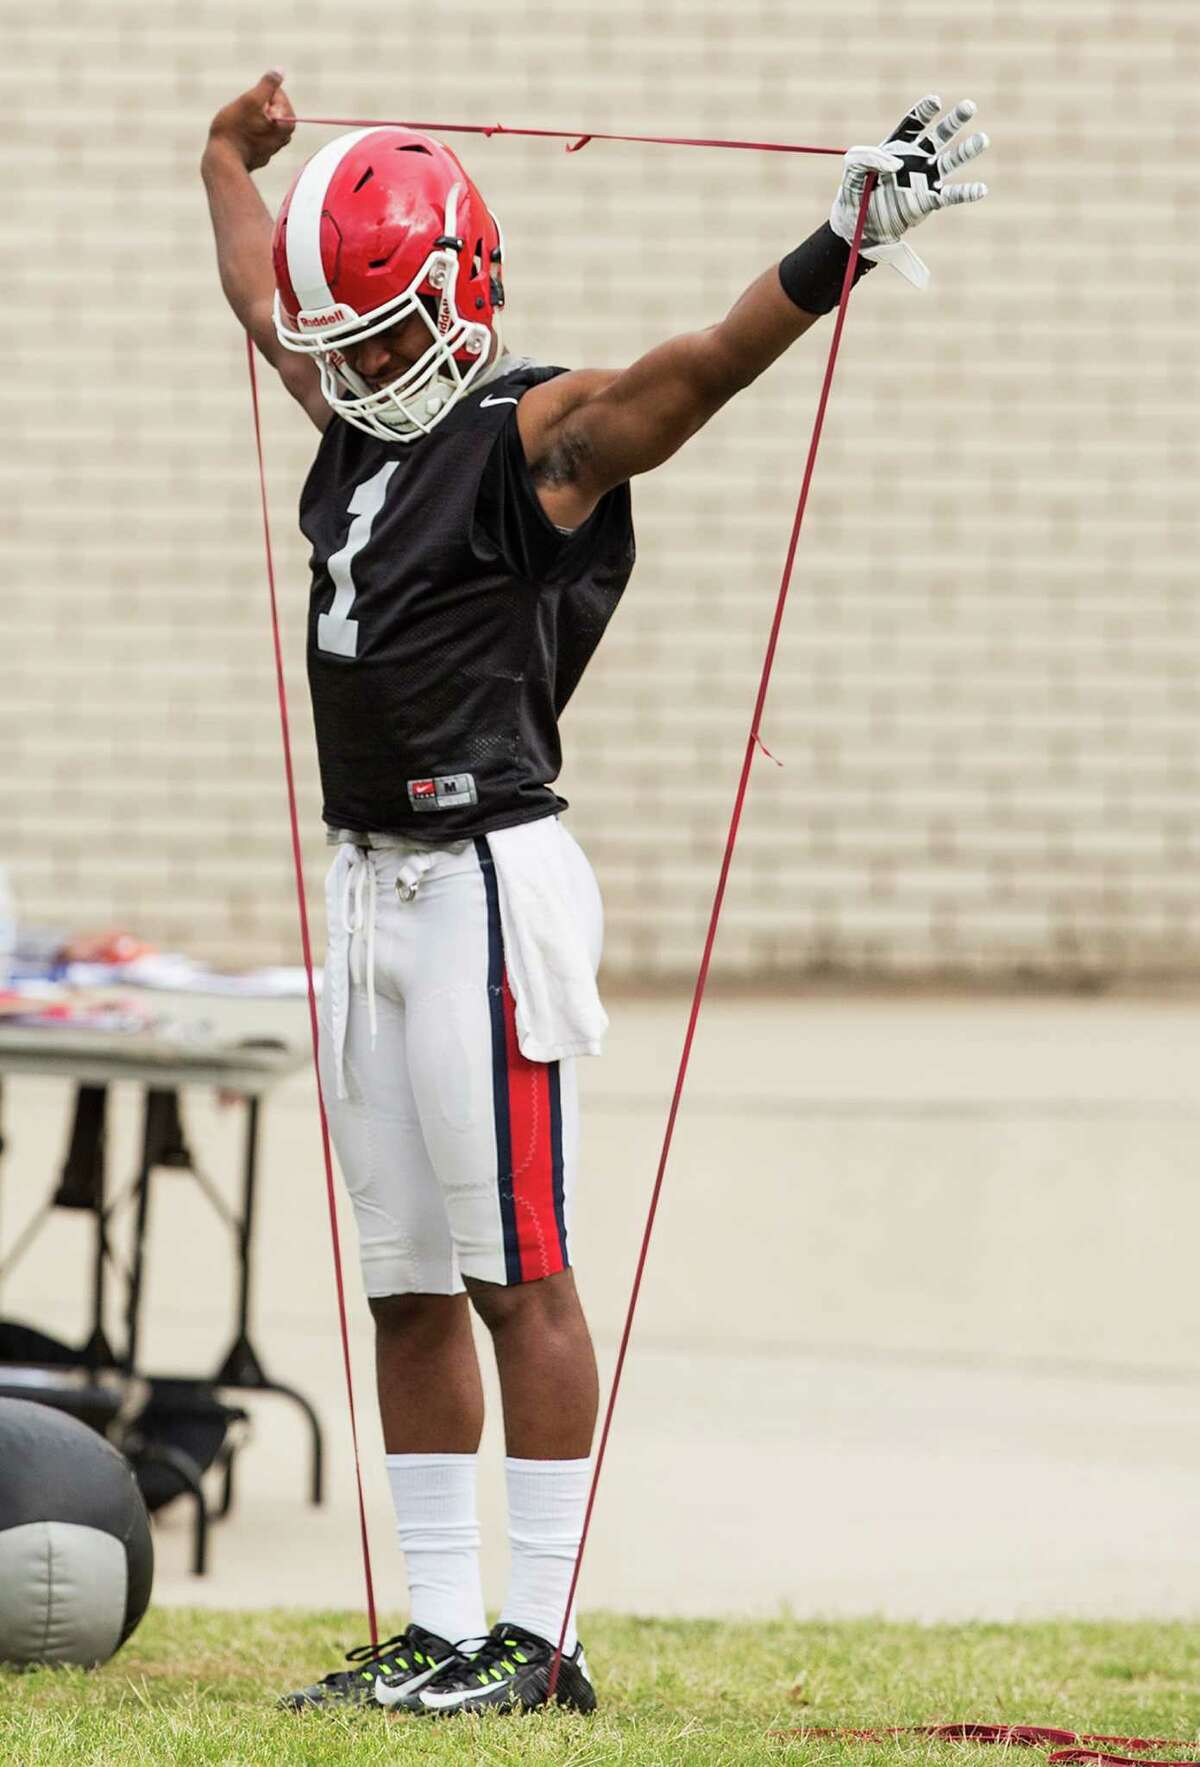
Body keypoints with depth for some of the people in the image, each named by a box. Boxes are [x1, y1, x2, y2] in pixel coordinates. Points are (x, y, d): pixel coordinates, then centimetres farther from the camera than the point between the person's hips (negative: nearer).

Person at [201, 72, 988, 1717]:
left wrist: (841, 249, -40)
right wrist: (231, 160, 50)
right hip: (371, 885, 8)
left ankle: (539, 1640, -5)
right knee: (408, 1284, 10)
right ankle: (438, 1628, 15)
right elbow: (267, 302, 34)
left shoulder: (538, 437, -9)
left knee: (520, 1277, -6)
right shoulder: (362, 413, 14)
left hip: (485, 884, -8)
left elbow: (703, 366, -25)